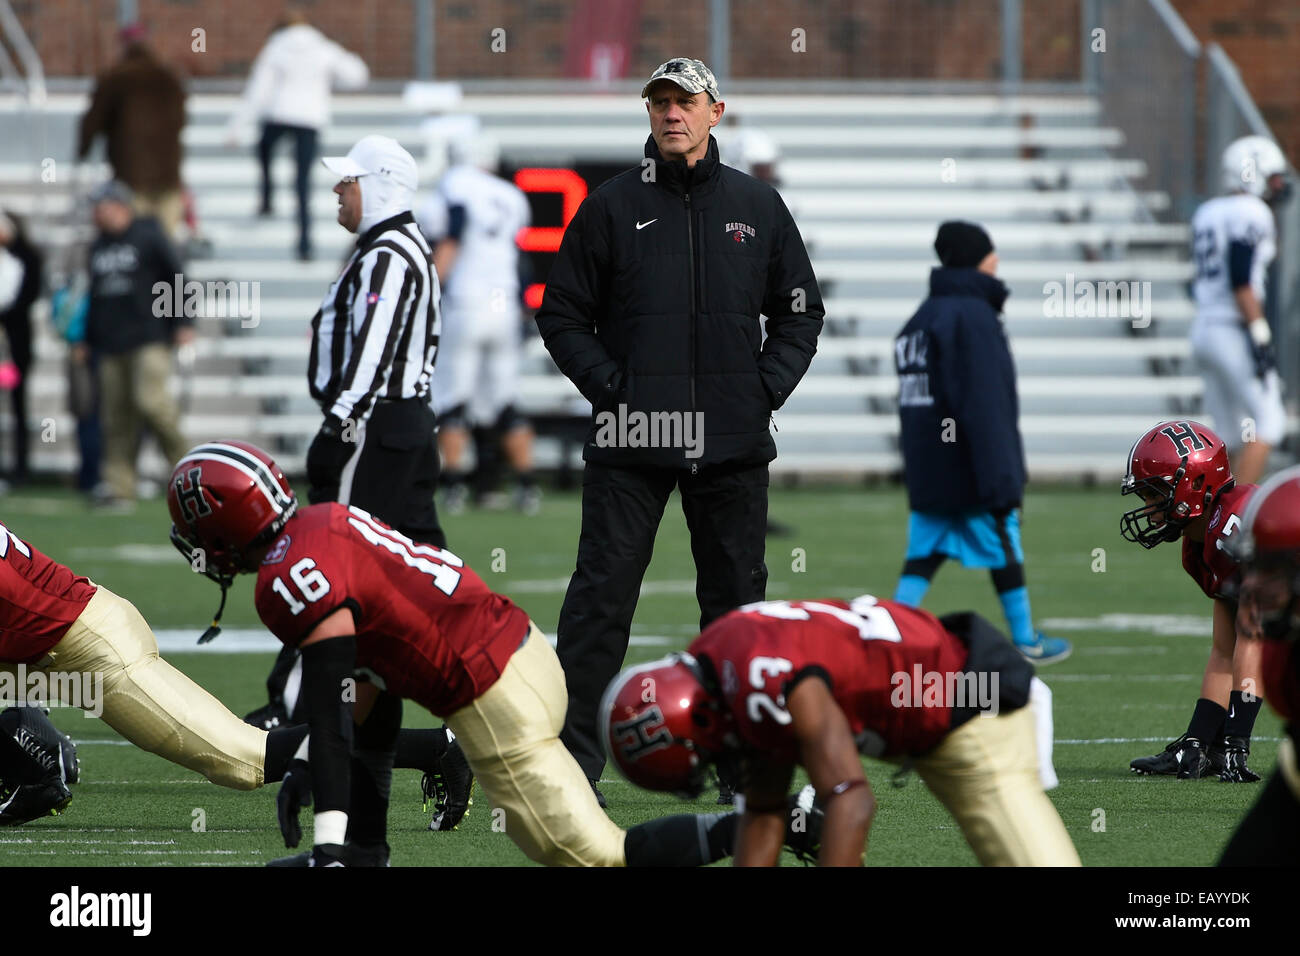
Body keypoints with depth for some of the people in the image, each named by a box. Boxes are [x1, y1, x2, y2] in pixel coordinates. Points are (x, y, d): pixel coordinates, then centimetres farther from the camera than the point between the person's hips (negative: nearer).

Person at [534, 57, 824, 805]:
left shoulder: (757, 207, 9)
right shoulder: (613, 206, 3)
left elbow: (801, 312, 15)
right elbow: (562, 315, 6)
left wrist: (767, 389, 2)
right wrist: (608, 387, -6)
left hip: (732, 440, 2)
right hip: (632, 438, -2)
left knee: (737, 599, 7)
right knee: (601, 601, -6)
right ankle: (572, 764, -5)